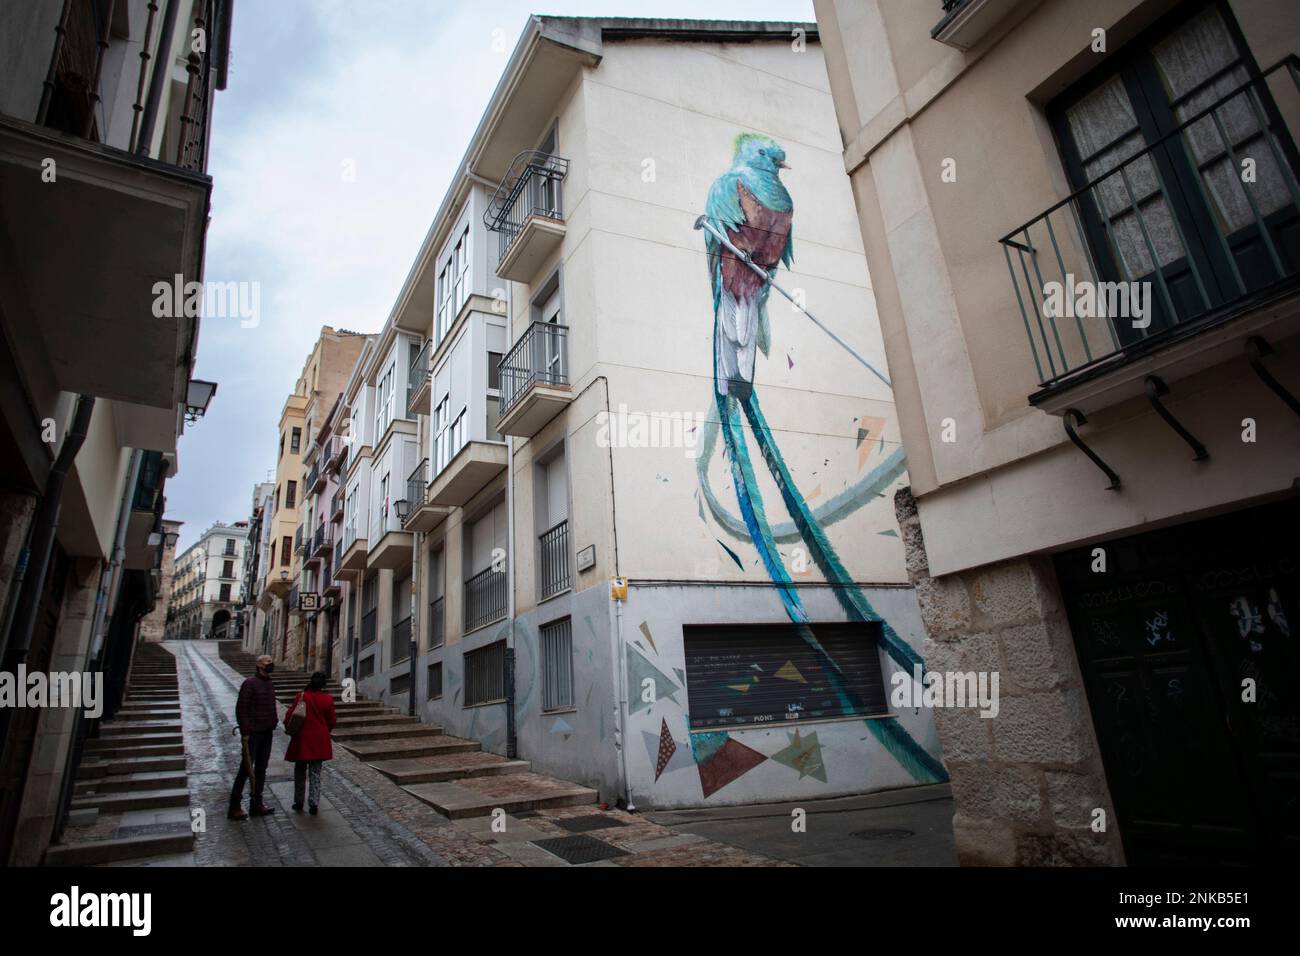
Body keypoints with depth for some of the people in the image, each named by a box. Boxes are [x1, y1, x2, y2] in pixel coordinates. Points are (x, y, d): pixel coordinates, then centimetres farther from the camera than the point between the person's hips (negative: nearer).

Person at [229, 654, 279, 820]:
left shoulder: (270, 684, 12)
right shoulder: (250, 683, -12)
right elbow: (241, 708, -14)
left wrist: (272, 727, 11)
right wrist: (244, 732, -18)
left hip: (267, 733, 7)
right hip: (252, 733, -7)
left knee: (261, 769, 11)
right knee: (245, 769, -1)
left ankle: (256, 804, 19)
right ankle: (234, 807, 9)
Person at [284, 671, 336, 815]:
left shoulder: (302, 696, -11)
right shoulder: (327, 699, -6)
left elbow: (290, 715, -9)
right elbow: (332, 721, 1)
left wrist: (289, 729, 12)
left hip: (302, 739, -1)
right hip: (320, 741, 1)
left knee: (300, 771, 15)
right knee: (315, 773, 9)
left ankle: (298, 802, 21)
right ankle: (313, 804, 4)